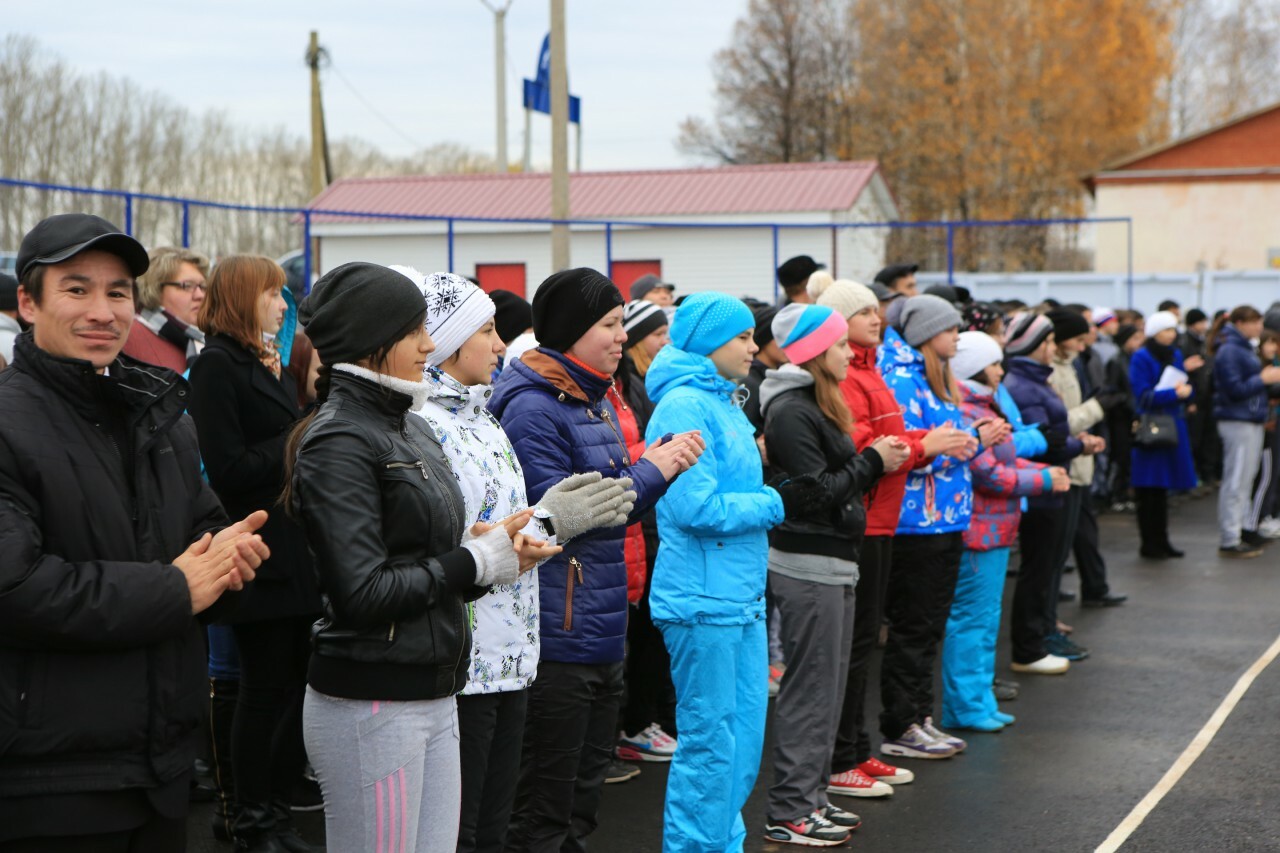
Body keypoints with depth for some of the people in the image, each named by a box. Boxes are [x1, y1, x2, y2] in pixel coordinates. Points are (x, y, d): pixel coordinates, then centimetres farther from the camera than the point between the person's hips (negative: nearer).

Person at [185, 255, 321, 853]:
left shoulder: (268, 365, 18)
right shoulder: (217, 366, -10)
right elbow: (227, 470, -18)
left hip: (296, 552, 9)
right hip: (261, 556, -9)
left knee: (295, 684, 11)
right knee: (266, 688, -1)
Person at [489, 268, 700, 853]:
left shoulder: (595, 399, 14)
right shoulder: (533, 407, -15)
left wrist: (654, 467, 2)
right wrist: (647, 473, -15)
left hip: (602, 629, 10)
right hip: (558, 634, -9)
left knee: (584, 800, 19)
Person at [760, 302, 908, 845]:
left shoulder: (819, 405, 16)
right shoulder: (791, 412, -16)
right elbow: (816, 491, -19)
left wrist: (877, 459, 3)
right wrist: (873, 462, -10)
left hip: (833, 562, 10)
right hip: (808, 566, -10)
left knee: (827, 686, 15)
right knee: (810, 689, -5)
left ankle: (810, 795, 23)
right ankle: (789, 812, 2)